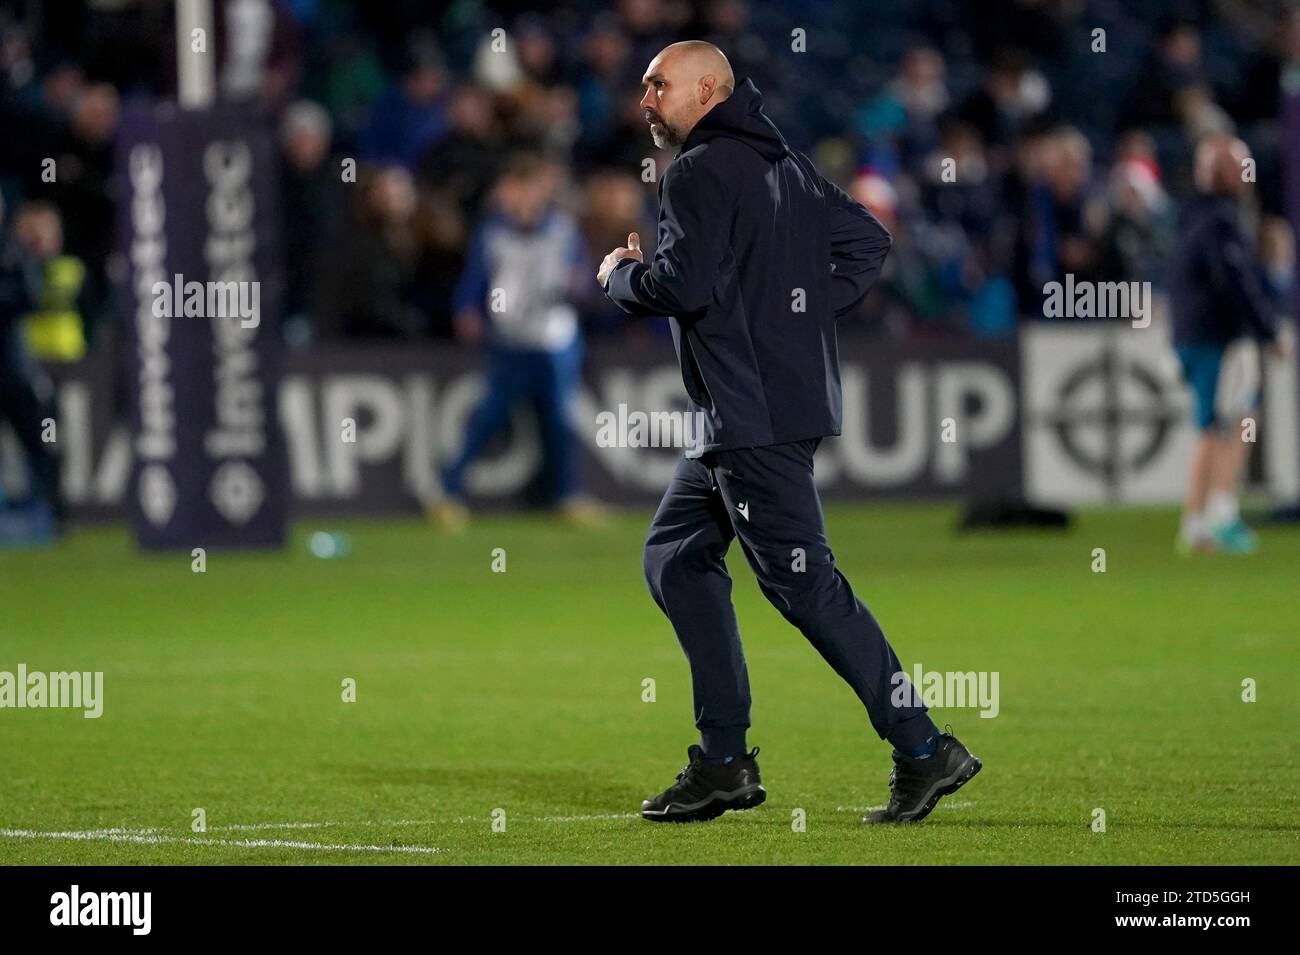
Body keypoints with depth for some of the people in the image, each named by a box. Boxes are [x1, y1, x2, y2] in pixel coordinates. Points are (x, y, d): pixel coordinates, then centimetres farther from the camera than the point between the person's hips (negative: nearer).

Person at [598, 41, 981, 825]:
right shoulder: (784, 166, 18)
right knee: (677, 559, 14)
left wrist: (620, 274, -2)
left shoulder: (702, 172, -11)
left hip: (756, 419, -10)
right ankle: (725, 764, 12)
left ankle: (924, 750, -10)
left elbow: (685, 285, -21)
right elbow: (868, 241, 21)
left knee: (805, 584, -9)